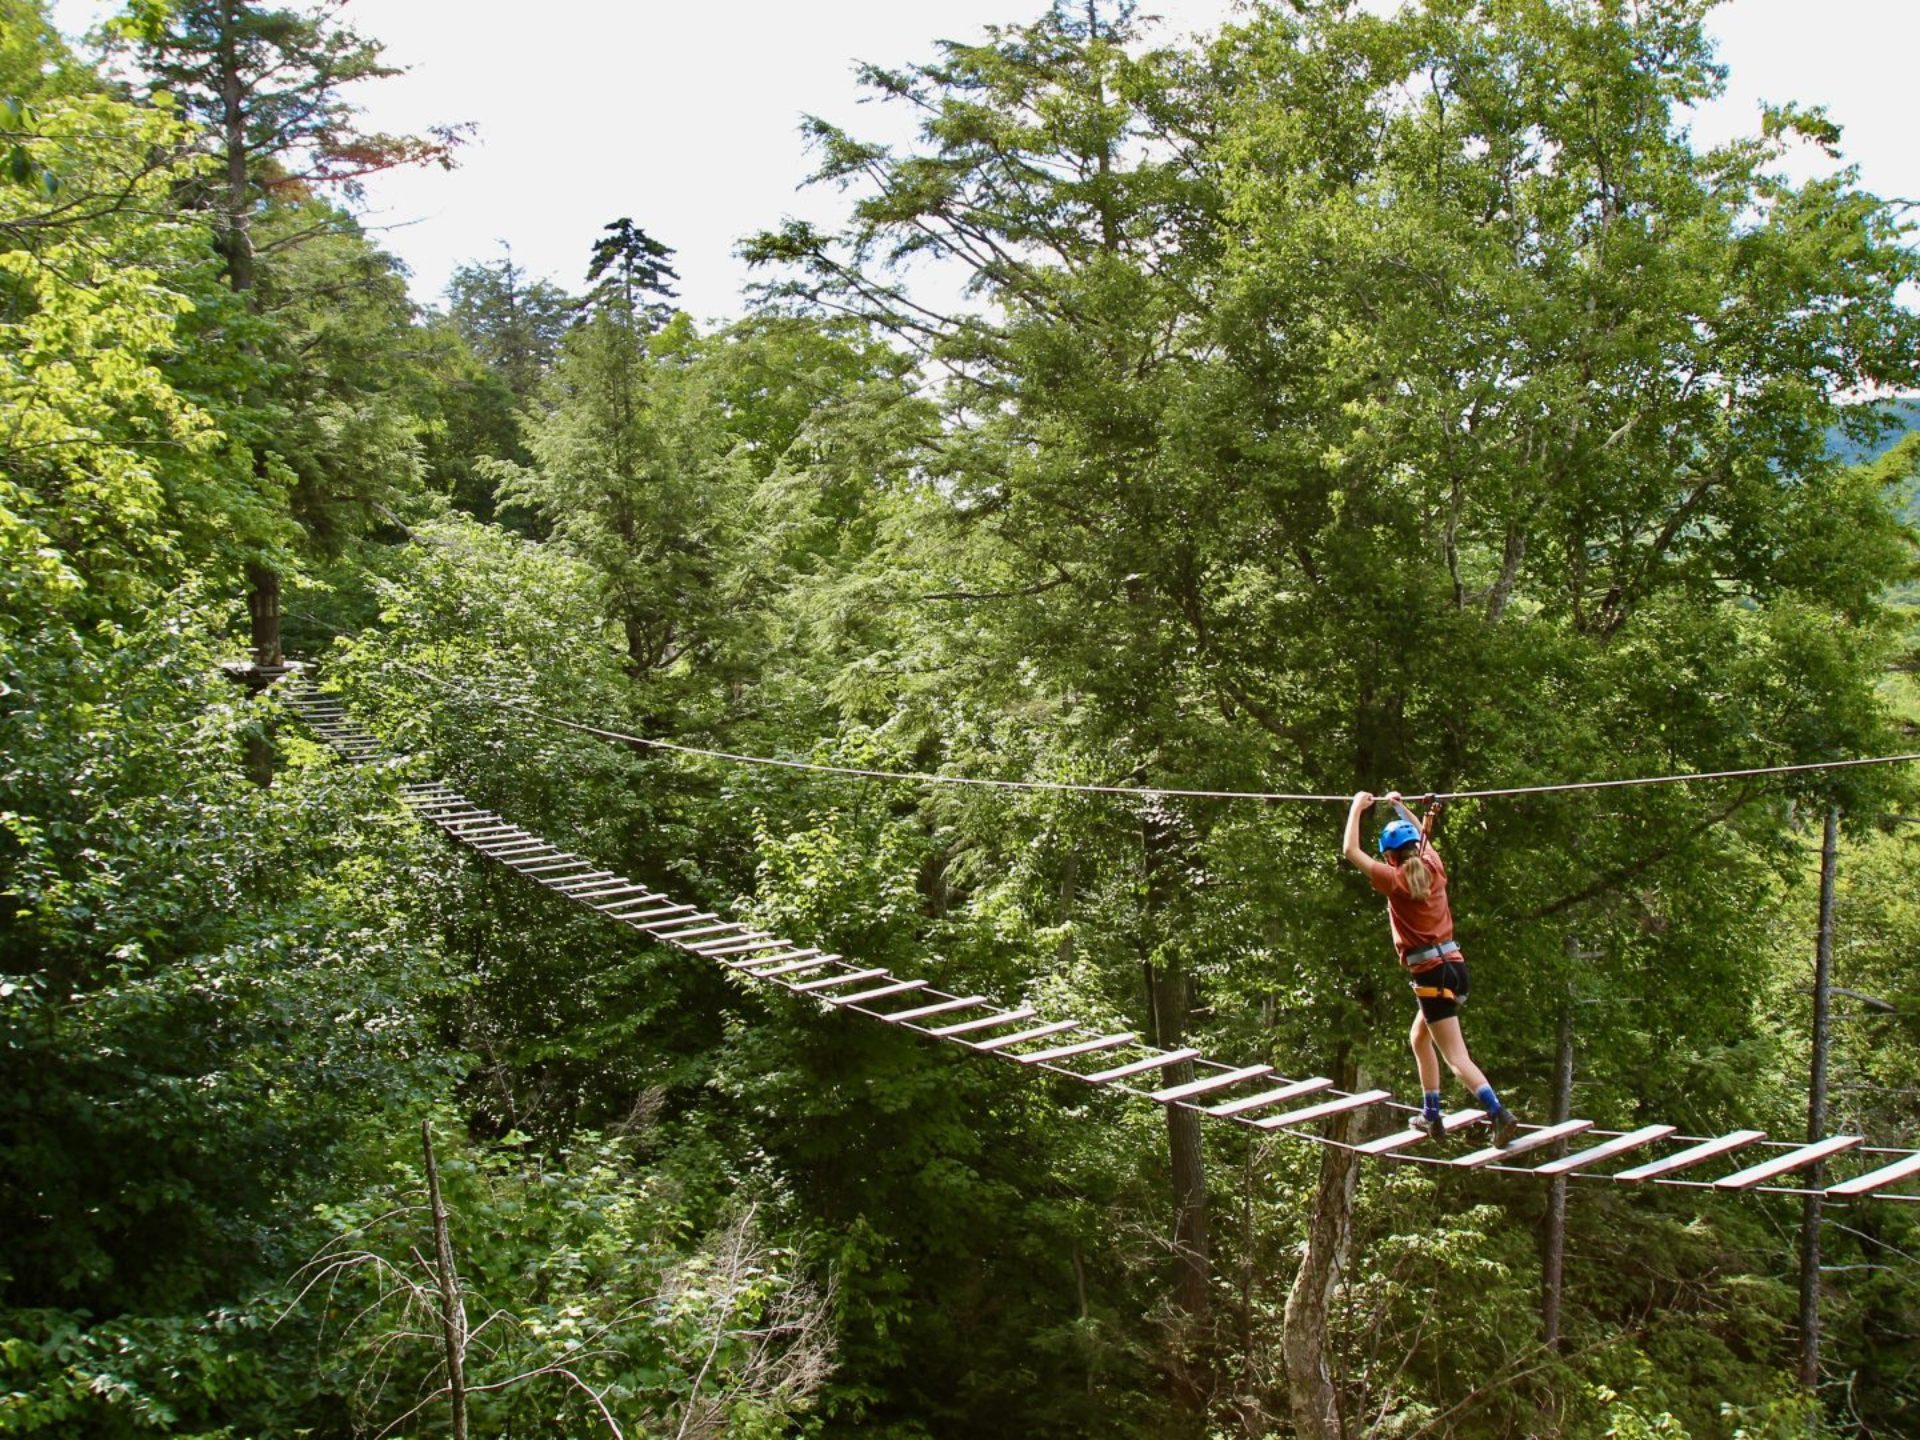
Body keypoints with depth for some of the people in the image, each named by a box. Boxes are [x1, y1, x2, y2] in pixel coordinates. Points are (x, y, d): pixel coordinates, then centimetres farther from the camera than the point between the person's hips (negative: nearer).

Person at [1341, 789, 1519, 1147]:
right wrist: (1400, 808, 35)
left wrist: (1357, 808, 6)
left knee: (1456, 1057, -9)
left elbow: (1350, 851, -3)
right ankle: (1431, 1115, 27)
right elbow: (1425, 837, 30)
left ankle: (1499, 1113, -24)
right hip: (1455, 965, 8)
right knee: (1419, 1037, 24)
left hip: (1431, 974, -8)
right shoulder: (1433, 868, 8)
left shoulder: (1395, 880, -8)